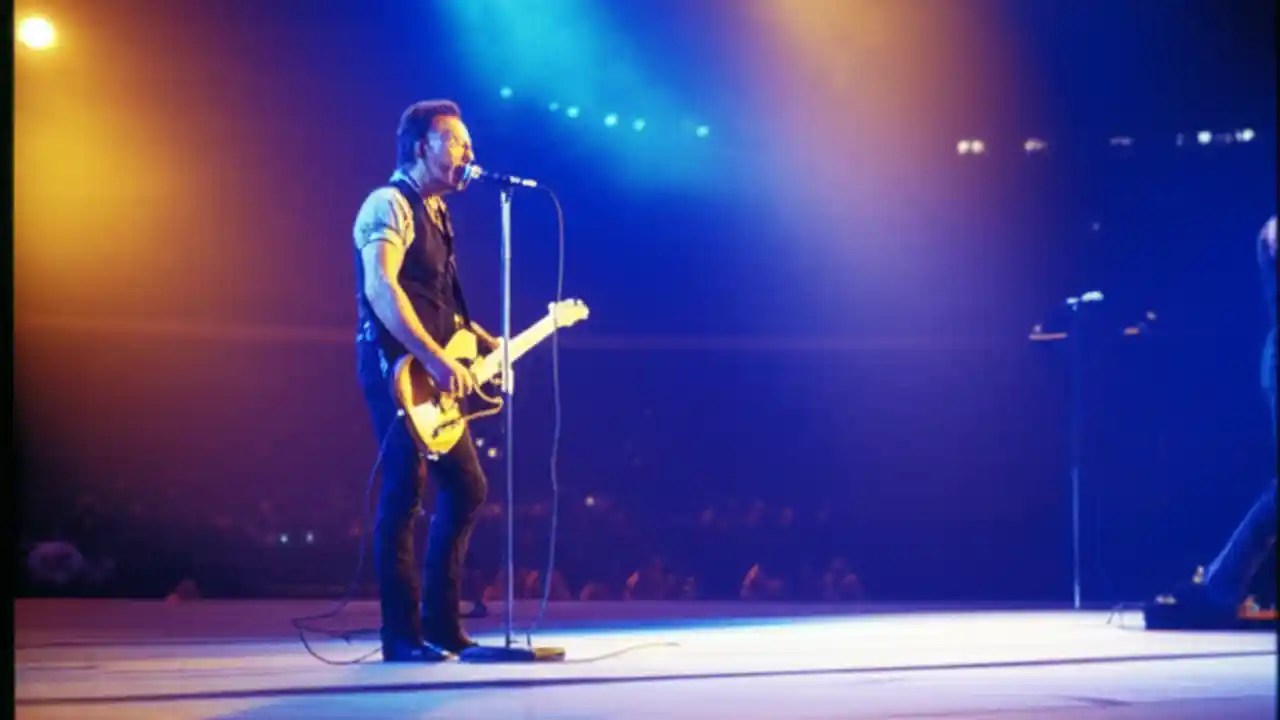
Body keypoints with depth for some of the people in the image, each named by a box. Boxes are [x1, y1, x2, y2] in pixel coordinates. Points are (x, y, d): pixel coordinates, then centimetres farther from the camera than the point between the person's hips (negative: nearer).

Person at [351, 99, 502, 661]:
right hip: (398, 369, -10)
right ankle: (403, 634, -6)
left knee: (467, 487, 10)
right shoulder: (390, 204, -9)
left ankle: (441, 624, 16)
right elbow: (380, 288, -22)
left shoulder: (434, 212, 21)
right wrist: (435, 358, -27)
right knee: (405, 493, -10)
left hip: (434, 376, 10)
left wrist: (486, 343, 13)